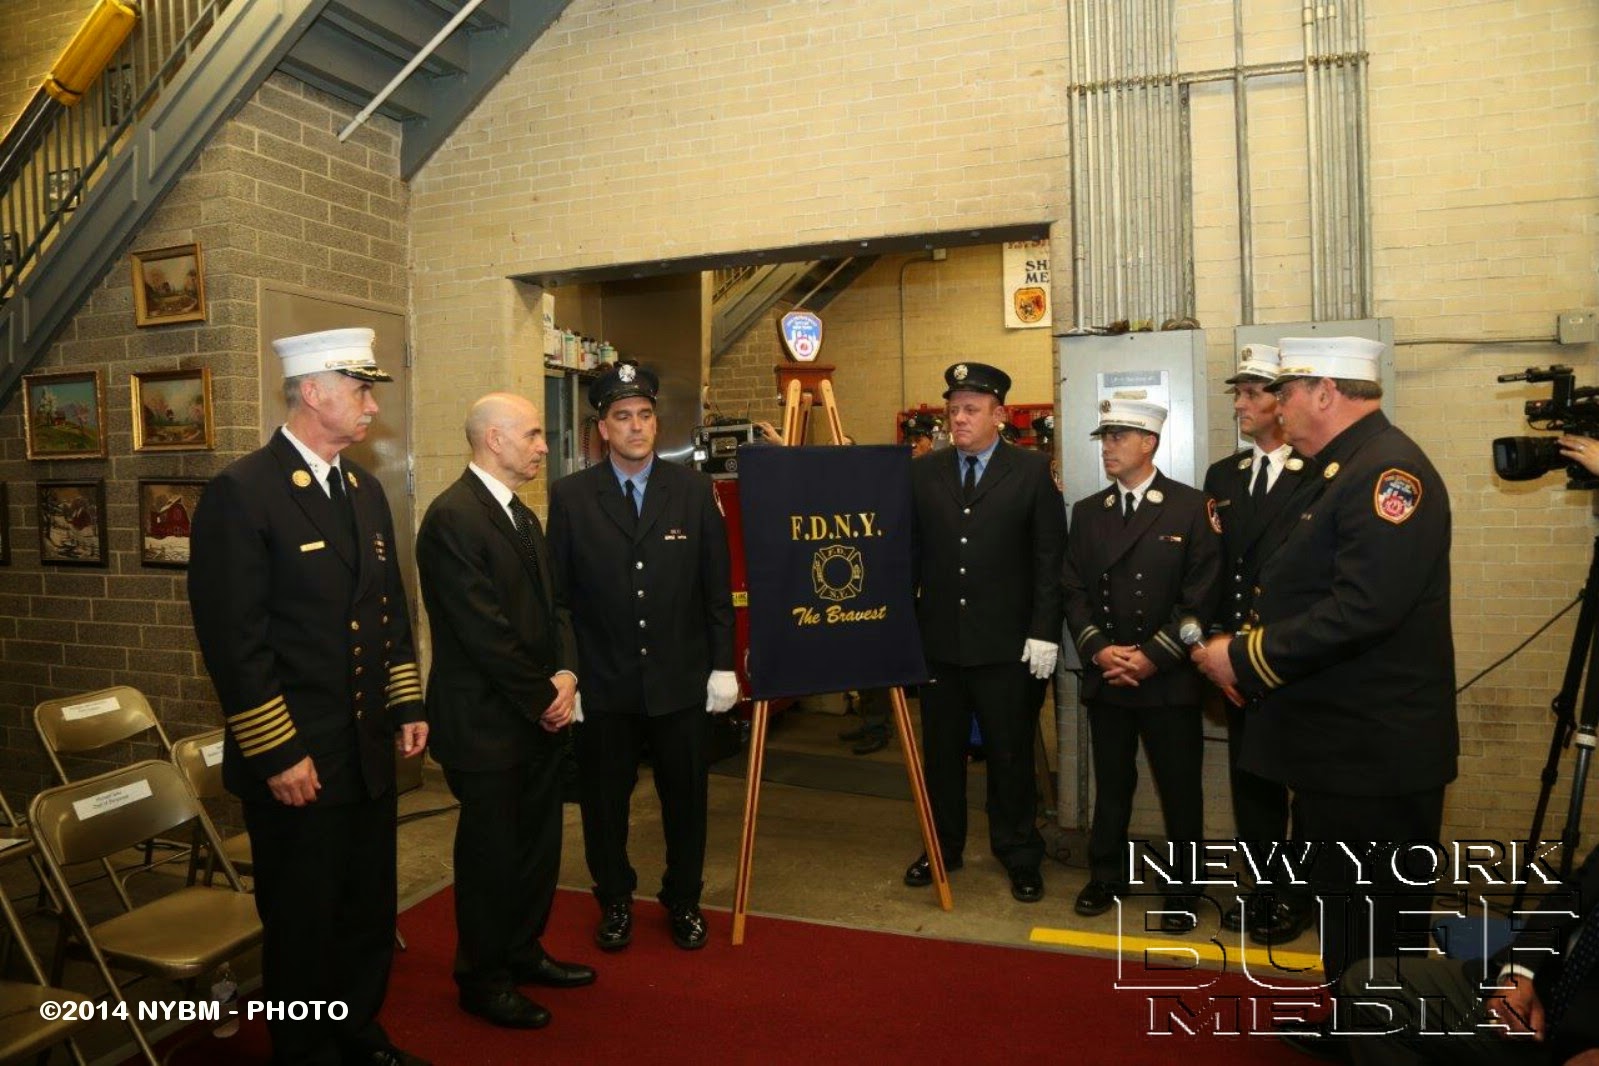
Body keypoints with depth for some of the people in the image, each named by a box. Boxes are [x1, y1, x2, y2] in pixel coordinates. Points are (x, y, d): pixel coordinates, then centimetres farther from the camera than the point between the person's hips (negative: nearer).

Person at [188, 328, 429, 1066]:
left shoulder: (366, 490, 10)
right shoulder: (241, 493, -14)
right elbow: (233, 640, -17)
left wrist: (407, 705, 11)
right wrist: (277, 754, -16)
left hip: (370, 751, 7)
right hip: (295, 759, -7)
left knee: (370, 908, 19)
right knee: (303, 922, 11)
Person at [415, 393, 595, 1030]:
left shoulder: (522, 516, 12)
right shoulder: (452, 517, -18)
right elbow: (484, 631, -22)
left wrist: (564, 675, -3)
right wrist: (543, 698, -13)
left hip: (539, 715, 9)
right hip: (486, 722, -8)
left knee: (538, 843, 18)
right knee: (491, 852, 7)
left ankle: (523, 952, 37)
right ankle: (482, 979, 27)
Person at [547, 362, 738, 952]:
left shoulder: (693, 489, 0)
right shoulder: (570, 496, -2)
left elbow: (717, 587, 1)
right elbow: (558, 594, 0)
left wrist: (722, 664, -1)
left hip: (681, 678, 1)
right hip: (603, 682, 0)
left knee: (686, 796, 12)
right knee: (604, 799, 13)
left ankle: (684, 900, 34)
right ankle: (614, 901, 35)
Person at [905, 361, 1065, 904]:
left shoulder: (1032, 471, -2)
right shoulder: (922, 472, 5)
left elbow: (1049, 557, -4)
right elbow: (907, 552, 7)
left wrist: (1044, 632, -9)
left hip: (1007, 644, -2)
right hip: (937, 639, 3)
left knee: (1011, 754, 9)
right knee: (941, 751, 14)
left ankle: (1019, 856, 27)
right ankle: (943, 847, 32)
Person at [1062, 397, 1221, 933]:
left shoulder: (1192, 507, -4)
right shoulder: (1087, 512, 9)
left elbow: (1201, 596, -8)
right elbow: (1073, 590, 6)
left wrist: (1153, 656, -13)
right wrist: (1098, 649, -8)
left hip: (1169, 679, -3)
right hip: (1104, 676, 4)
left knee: (1180, 787, 8)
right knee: (1110, 782, 14)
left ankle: (1183, 888, 24)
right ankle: (1107, 875, 29)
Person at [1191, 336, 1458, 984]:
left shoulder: (1389, 469, -18)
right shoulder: (1337, 472, 14)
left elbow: (1363, 608, -28)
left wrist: (1247, 658, -21)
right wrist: (1245, 648, 6)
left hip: (1375, 754, -10)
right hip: (1334, 744, 10)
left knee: (1373, 928, 5)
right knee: (1340, 911, 22)